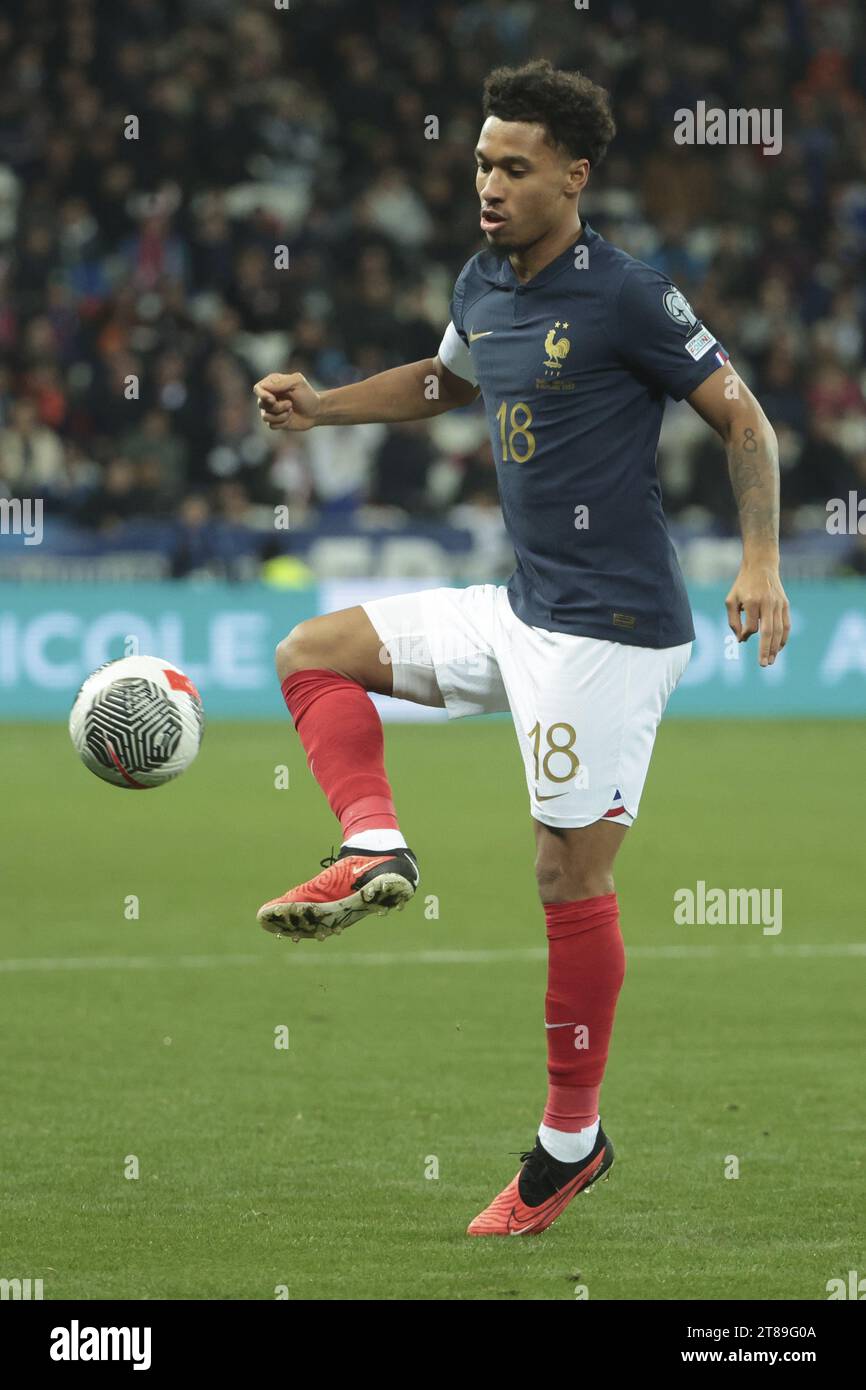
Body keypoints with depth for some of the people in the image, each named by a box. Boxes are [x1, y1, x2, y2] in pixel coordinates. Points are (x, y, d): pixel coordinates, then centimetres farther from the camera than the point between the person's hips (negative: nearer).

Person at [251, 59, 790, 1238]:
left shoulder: (625, 298, -15)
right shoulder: (485, 283, 8)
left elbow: (741, 416, -8)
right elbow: (448, 380, 30)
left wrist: (761, 562, -18)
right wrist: (320, 406, 17)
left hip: (611, 630, -9)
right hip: (520, 610, 9)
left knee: (572, 877, -5)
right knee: (314, 653, 9)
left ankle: (573, 1139, 6)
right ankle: (374, 848, -10)